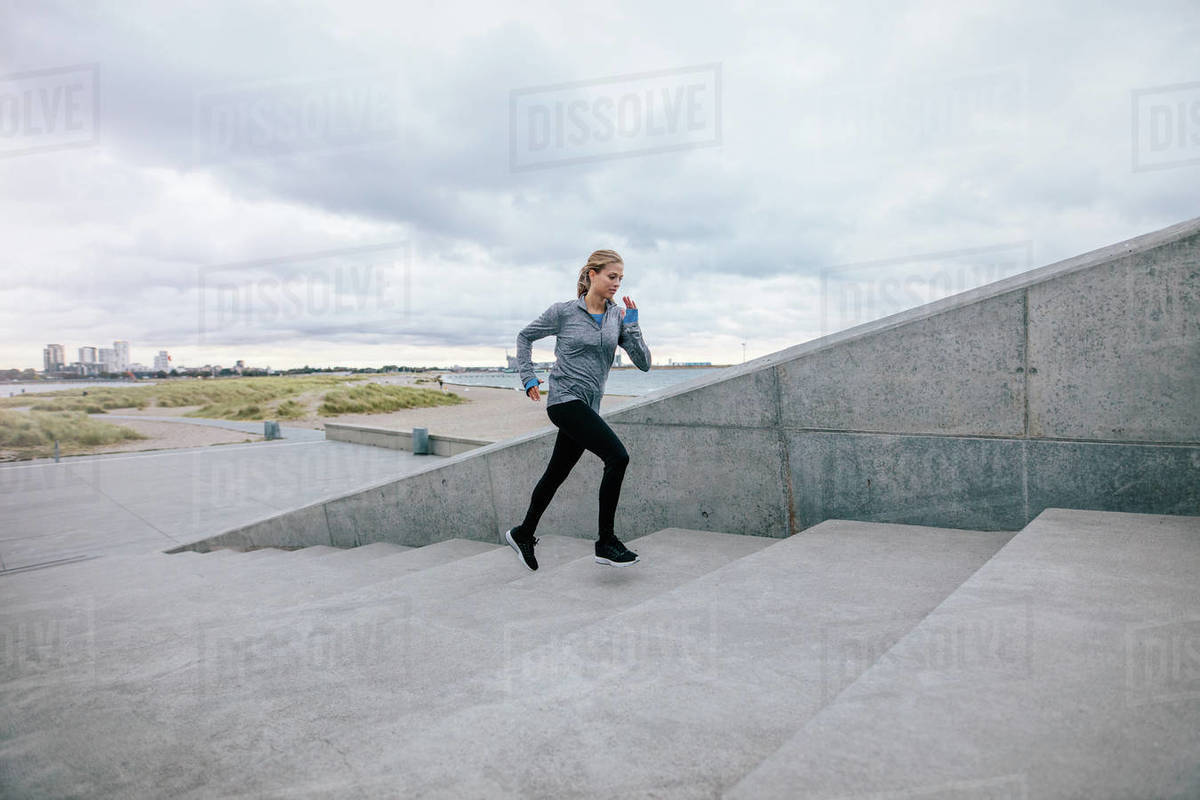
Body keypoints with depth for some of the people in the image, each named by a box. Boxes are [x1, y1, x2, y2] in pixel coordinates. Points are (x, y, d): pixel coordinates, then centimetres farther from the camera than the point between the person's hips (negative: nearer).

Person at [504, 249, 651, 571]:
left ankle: (523, 533, 33)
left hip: (588, 406, 6)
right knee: (617, 456, -18)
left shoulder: (618, 316, 7)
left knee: (556, 473, 14)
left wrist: (632, 325, -9)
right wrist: (528, 378, 4)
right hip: (565, 399, -6)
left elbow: (644, 363, 0)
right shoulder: (564, 312, -5)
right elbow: (525, 337, 10)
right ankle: (606, 542, -9)